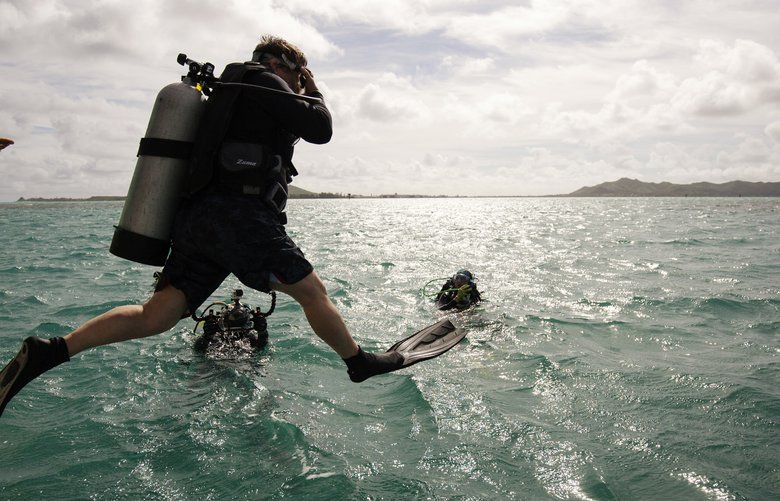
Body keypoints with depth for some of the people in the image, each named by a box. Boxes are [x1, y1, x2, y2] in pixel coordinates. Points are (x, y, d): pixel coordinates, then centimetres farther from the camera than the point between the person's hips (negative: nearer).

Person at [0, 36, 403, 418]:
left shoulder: (227, 94, 31)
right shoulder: (263, 81, 3)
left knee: (155, 316, 1)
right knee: (312, 291, 3)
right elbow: (321, 130, -1)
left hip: (196, 216, 9)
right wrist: (313, 92, 17)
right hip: (239, 213, -9)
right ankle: (359, 363, 16)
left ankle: (50, 351, -9)